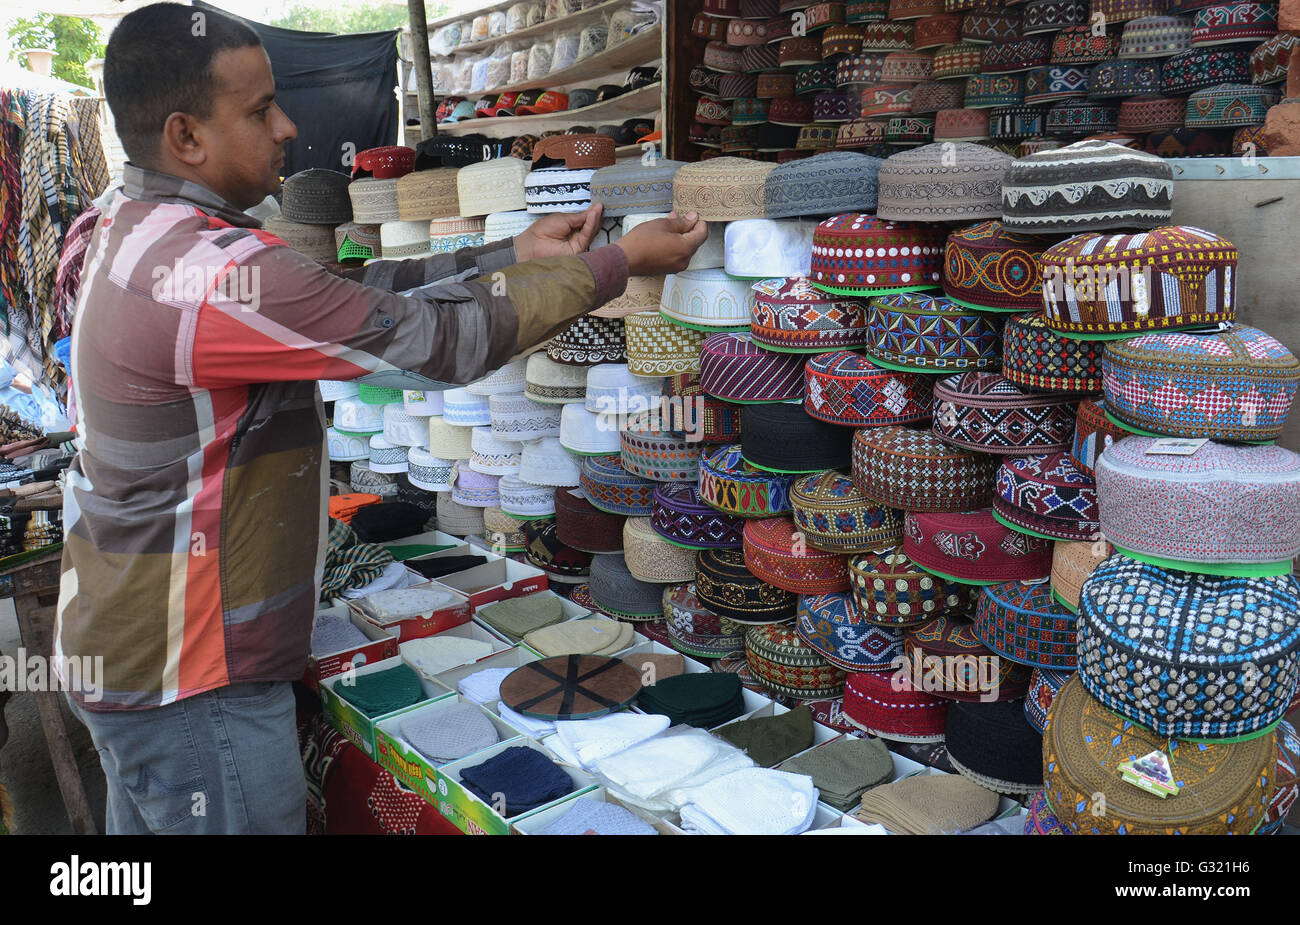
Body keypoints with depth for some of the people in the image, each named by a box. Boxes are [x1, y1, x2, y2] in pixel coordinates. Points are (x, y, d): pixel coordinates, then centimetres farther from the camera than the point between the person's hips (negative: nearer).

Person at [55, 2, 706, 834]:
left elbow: (354, 292, 3)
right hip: (192, 684, -10)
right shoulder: (216, 273, -28)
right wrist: (621, 262, -14)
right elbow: (450, 340, -24)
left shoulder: (137, 234, 5)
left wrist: (518, 254, 1)